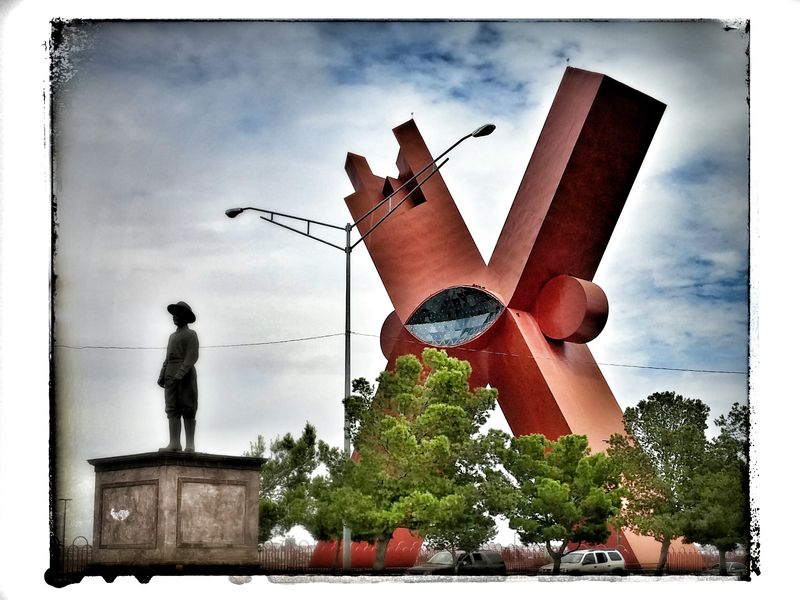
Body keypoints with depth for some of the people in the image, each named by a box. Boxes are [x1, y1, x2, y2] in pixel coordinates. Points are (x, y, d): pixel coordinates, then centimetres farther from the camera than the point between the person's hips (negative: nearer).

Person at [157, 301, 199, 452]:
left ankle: (190, 445, -12)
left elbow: (192, 356, -10)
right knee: (172, 409, -4)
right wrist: (162, 376, 10)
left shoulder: (191, 334, 2)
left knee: (187, 410, -9)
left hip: (185, 373, -7)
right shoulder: (172, 336, 26)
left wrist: (180, 374, -21)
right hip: (171, 376, 7)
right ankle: (174, 444, -11)